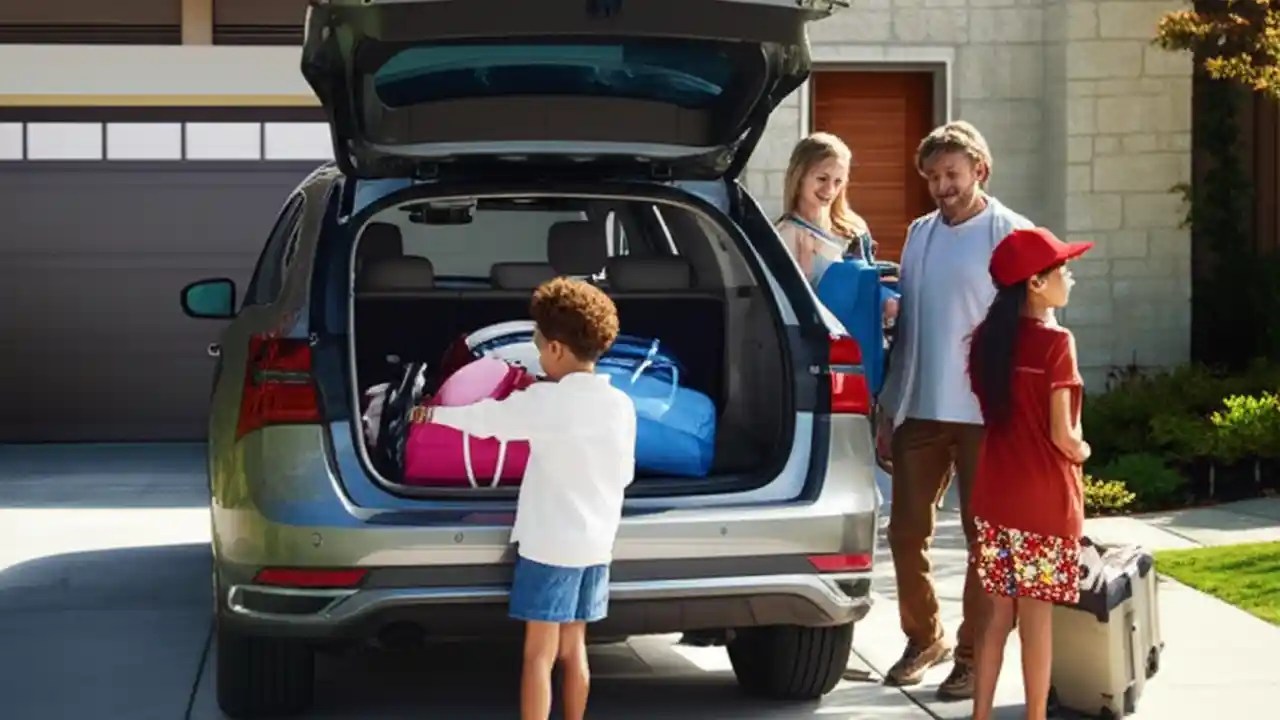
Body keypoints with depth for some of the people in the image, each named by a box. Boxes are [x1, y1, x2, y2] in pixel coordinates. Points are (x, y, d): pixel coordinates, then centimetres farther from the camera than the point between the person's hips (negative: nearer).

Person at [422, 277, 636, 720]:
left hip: (550, 543, -6)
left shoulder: (546, 401, -14)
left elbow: (484, 418, -1)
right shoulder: (621, 405, 2)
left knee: (539, 654, -3)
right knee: (572, 648, 15)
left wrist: (433, 413, 15)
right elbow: (625, 473, 10)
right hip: (596, 543, 6)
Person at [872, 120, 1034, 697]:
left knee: (985, 538, 4)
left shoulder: (1010, 234, -5)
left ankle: (973, 656, 15)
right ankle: (924, 639, 28)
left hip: (985, 414, -5)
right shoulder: (919, 234, 12)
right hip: (920, 411, 5)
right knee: (906, 531, 9)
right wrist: (887, 409, 13)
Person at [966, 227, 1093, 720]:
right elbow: (1062, 435, -15)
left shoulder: (986, 339, 3)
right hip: (1045, 499, -6)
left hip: (995, 496, 6)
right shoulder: (1055, 342, -15)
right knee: (1036, 616, 2)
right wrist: (1082, 451, 5)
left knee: (997, 611, 13)